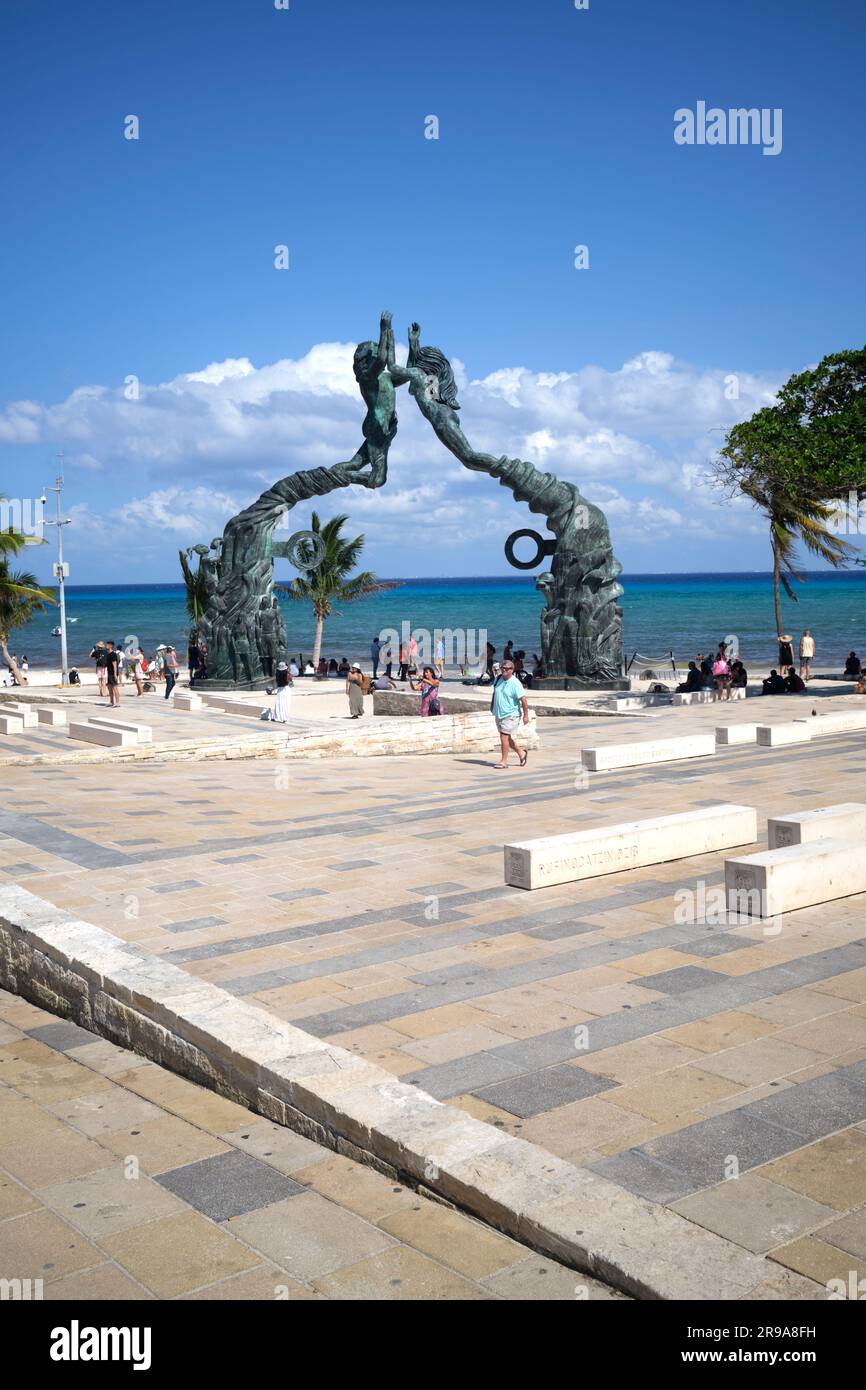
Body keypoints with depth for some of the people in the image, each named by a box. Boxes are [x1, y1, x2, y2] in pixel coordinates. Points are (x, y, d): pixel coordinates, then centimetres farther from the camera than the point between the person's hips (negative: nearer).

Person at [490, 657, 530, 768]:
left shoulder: (515, 683, -16)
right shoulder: (498, 679, 5)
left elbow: (523, 699, -16)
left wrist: (526, 715, -15)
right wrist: (492, 705, 25)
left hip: (510, 714, -8)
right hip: (498, 714, 8)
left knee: (504, 737, -11)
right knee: (506, 738, 14)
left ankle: (504, 761, -2)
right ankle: (521, 753, 33)